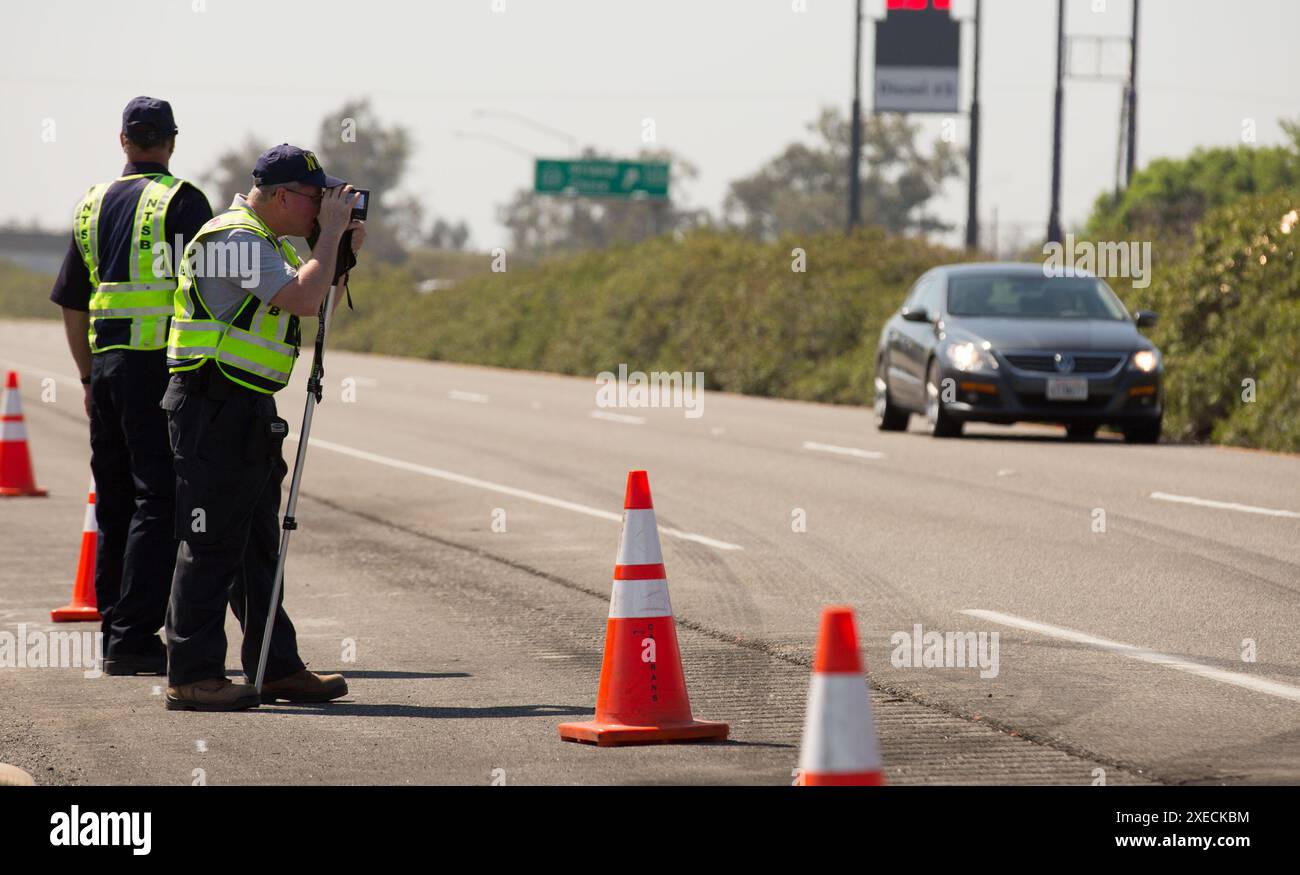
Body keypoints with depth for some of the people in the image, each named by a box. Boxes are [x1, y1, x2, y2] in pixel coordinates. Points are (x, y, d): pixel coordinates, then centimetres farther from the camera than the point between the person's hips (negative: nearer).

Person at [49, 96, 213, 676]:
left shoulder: (93, 205, 13)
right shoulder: (181, 201, -6)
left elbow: (72, 304, 17)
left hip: (105, 364, 6)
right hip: (161, 366, -6)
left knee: (115, 503, 13)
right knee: (158, 503, -5)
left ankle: (115, 634, 16)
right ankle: (134, 638, -11)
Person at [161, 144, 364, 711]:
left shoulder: (267, 240, 17)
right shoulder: (237, 239, -15)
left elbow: (317, 301, 24)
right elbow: (303, 299, -25)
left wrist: (343, 250, 10)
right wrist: (330, 232, -15)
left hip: (247, 411, 11)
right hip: (216, 407, -11)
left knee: (257, 544, 14)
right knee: (212, 546, -9)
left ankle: (276, 668, 20)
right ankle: (191, 678, -7)